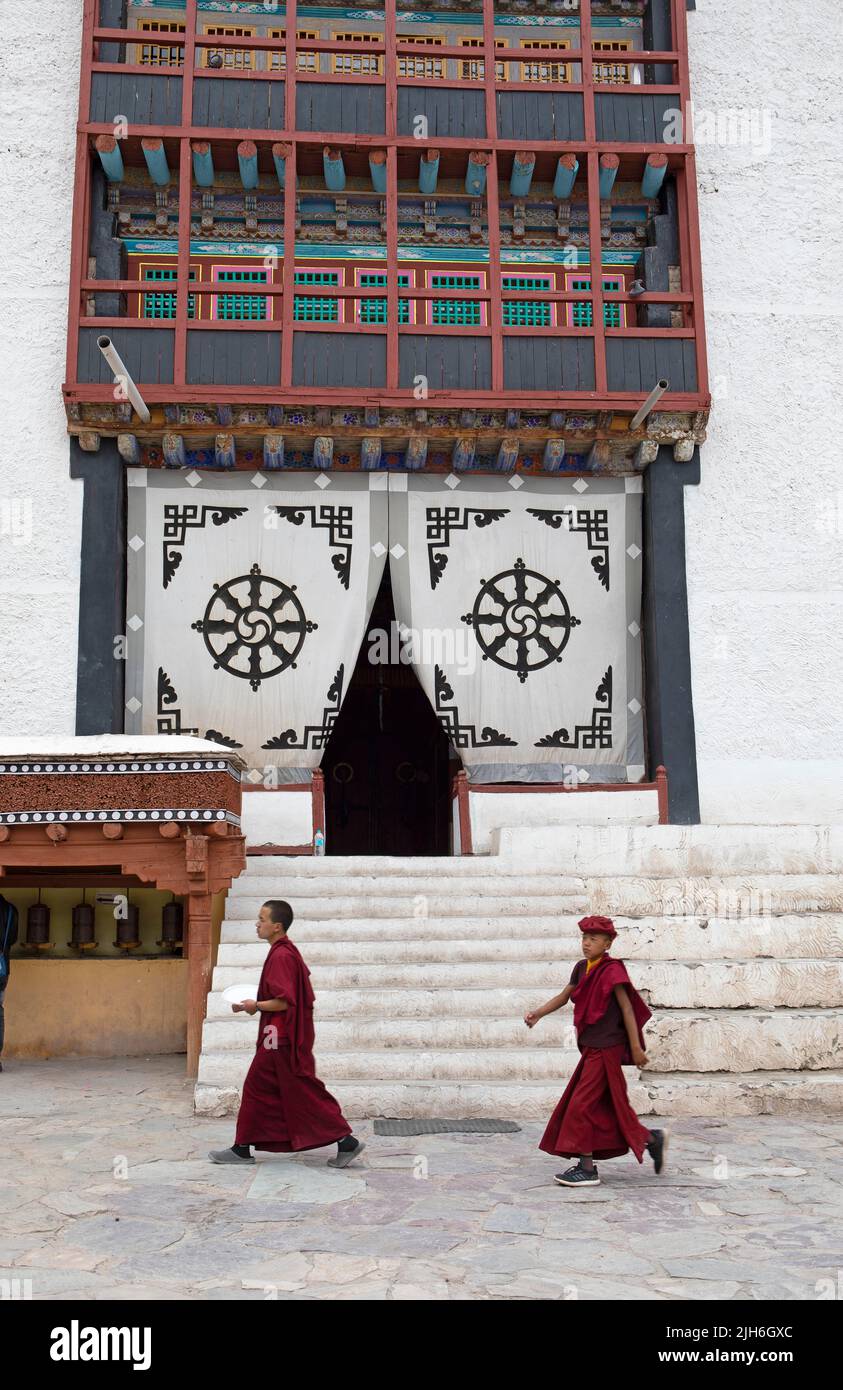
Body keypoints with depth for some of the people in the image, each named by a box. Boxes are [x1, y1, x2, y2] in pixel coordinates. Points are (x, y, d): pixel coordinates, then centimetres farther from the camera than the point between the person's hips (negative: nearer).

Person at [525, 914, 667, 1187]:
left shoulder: (612, 970, -14)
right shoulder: (582, 968, 8)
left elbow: (626, 1008, -13)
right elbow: (564, 997, 15)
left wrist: (636, 1047, -12)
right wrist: (537, 1014, 3)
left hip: (606, 1049, -8)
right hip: (592, 1047, 8)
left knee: (582, 1103, -7)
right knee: (607, 1105, 13)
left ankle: (587, 1168, 1)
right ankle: (652, 1139, 28)